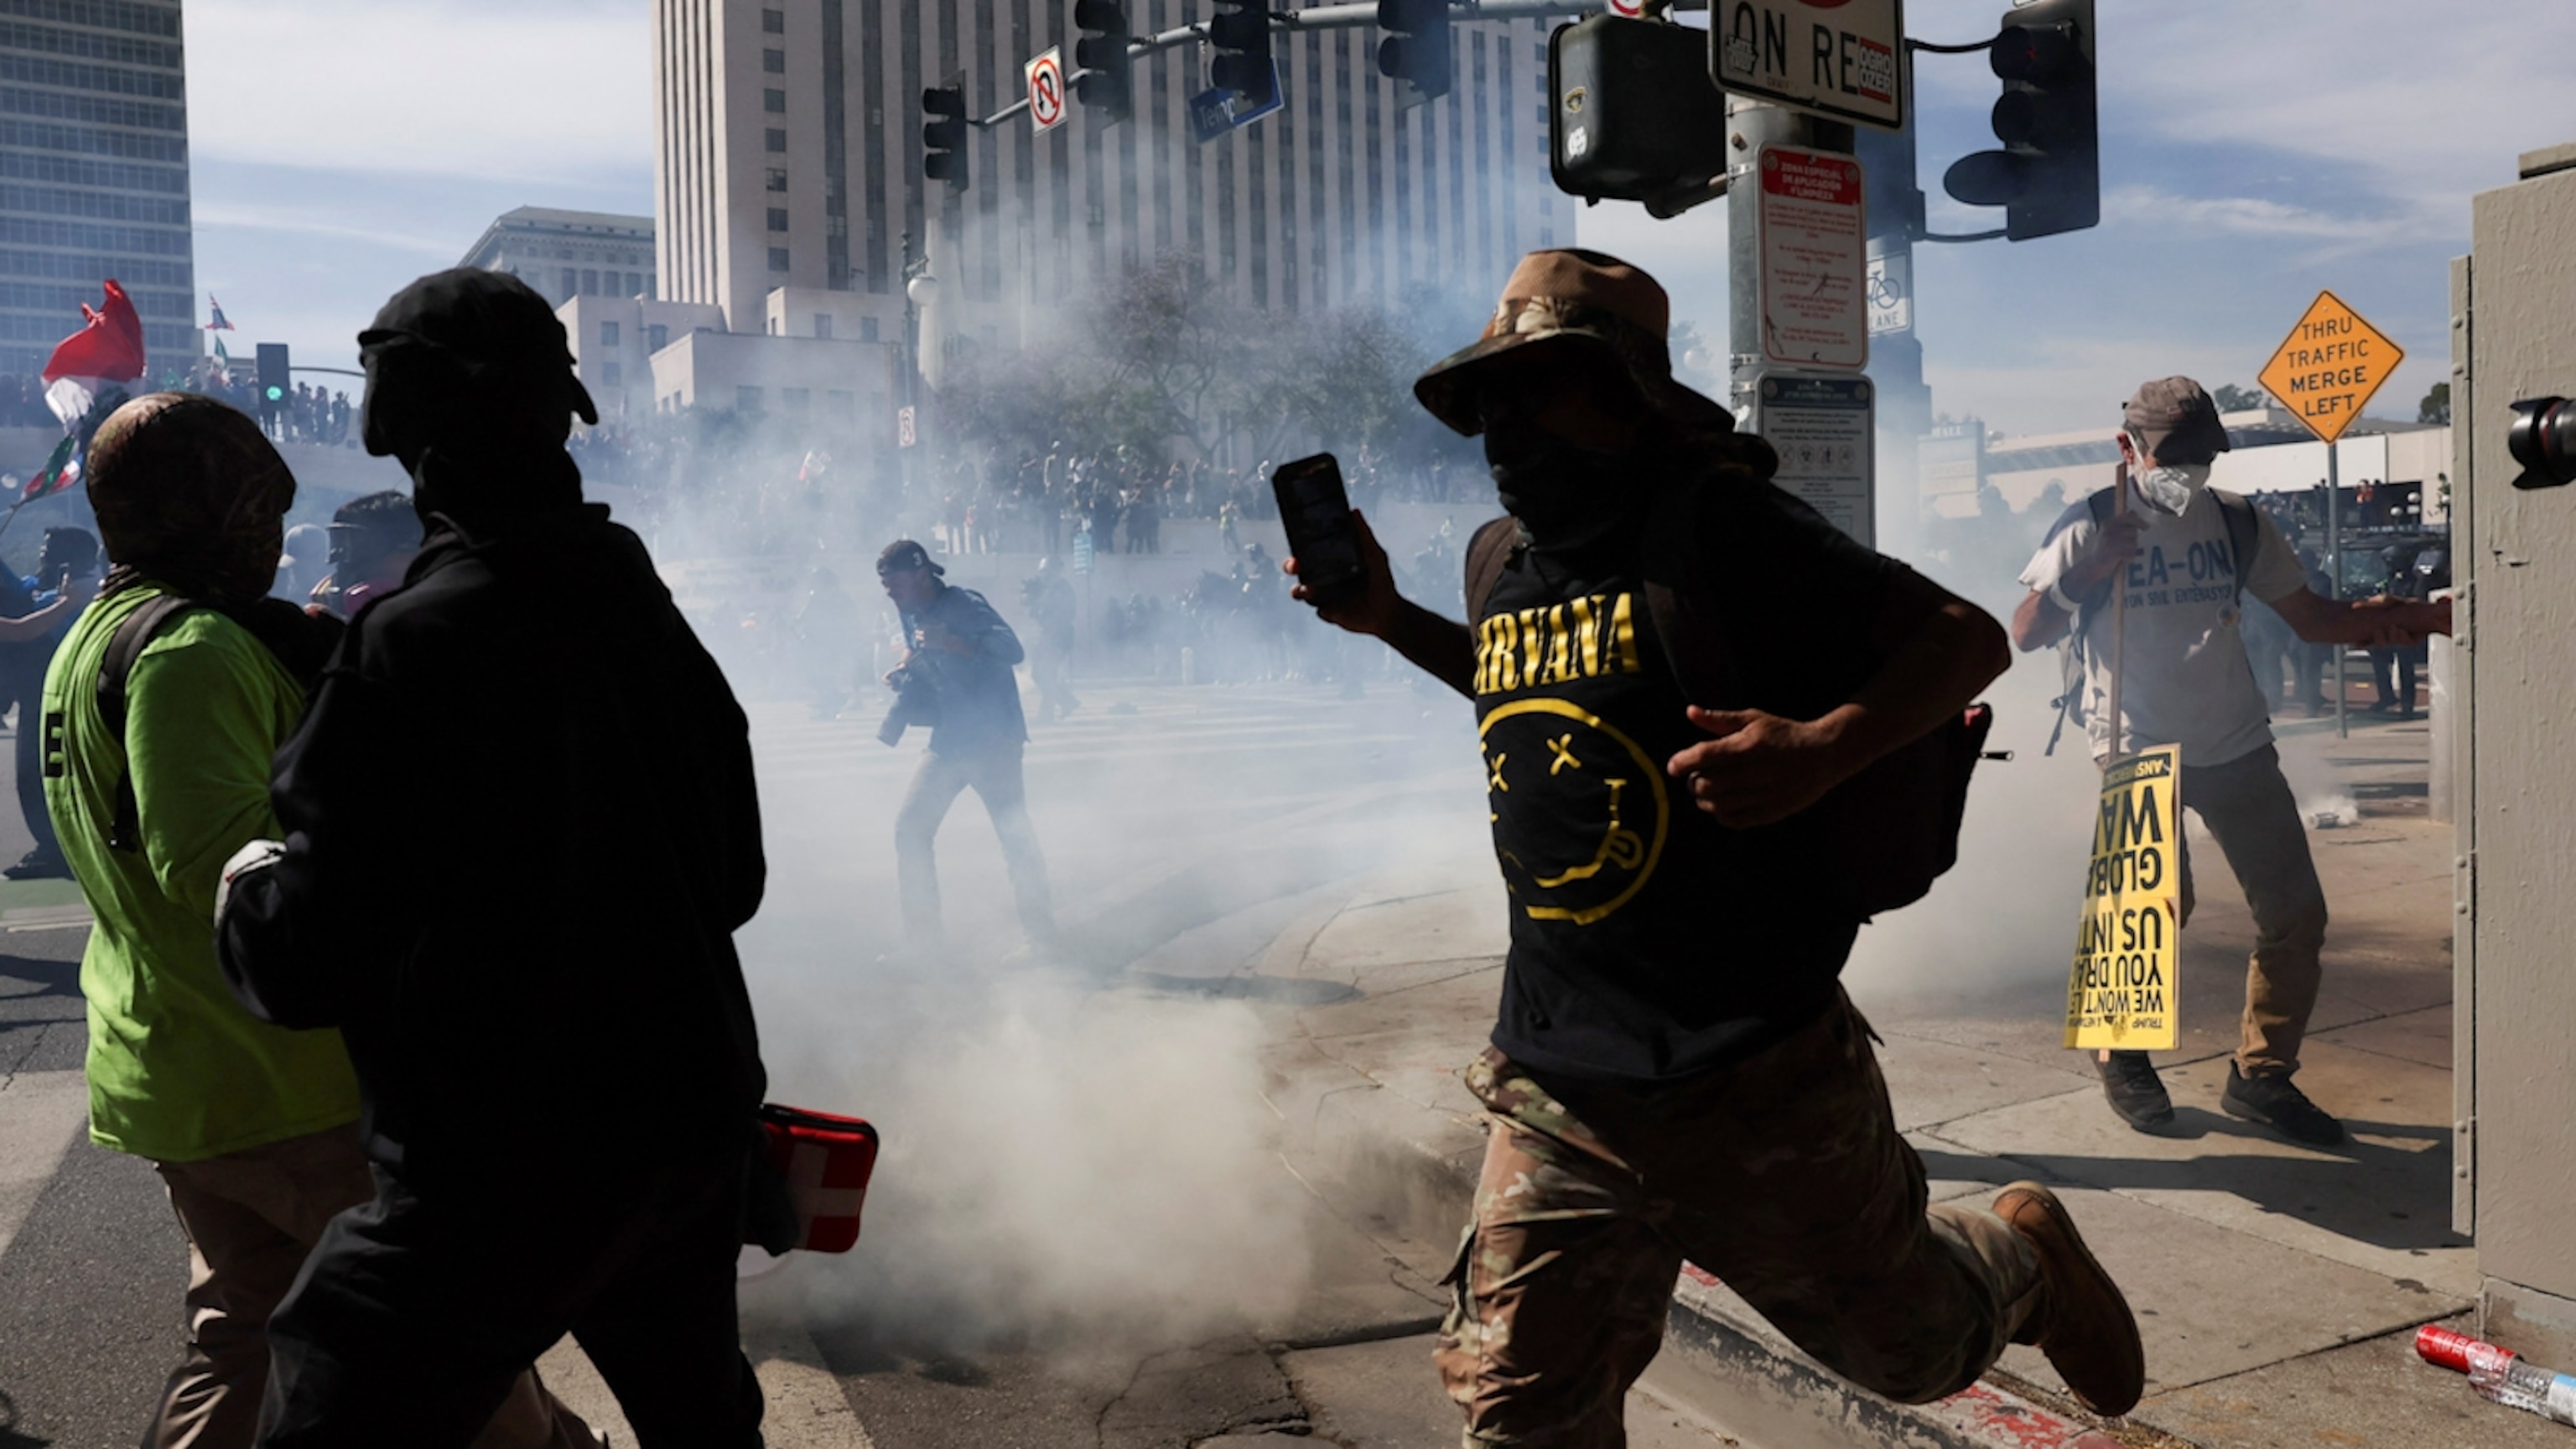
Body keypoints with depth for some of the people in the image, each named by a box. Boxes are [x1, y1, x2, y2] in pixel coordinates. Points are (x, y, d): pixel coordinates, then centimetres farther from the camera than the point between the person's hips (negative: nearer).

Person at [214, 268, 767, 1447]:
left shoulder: (410, 643, -19)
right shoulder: (649, 615, 2)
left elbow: (302, 968, -16)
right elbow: (735, 881, 11)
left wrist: (247, 888, 4)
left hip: (496, 1172, -7)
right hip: (693, 1122, 8)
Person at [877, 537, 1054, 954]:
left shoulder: (963, 604, -12)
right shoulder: (912, 618, 12)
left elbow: (1011, 649, -26)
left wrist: (949, 642, -33)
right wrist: (902, 677, 0)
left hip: (993, 740, -8)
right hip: (948, 743, 8)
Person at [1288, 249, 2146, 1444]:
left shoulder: (1718, 526, -13)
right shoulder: (1503, 561, 7)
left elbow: (1967, 638, -11)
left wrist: (1818, 750, -27)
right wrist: (1390, 620, 16)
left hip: (1754, 1079, -5)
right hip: (1556, 1091, 6)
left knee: (1911, 1348, 17)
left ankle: (2024, 1259, 50)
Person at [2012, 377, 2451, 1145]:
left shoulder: (2238, 523, 7)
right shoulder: (2091, 527, -5)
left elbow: (2312, 618, 9)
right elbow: (2025, 634, -10)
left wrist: (2411, 616, -6)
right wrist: (2087, 573, -25)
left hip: (2237, 750, 5)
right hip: (2138, 752, -5)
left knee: (2296, 913, 2)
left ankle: (2261, 1075, 19)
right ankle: (2122, 1058, 12)